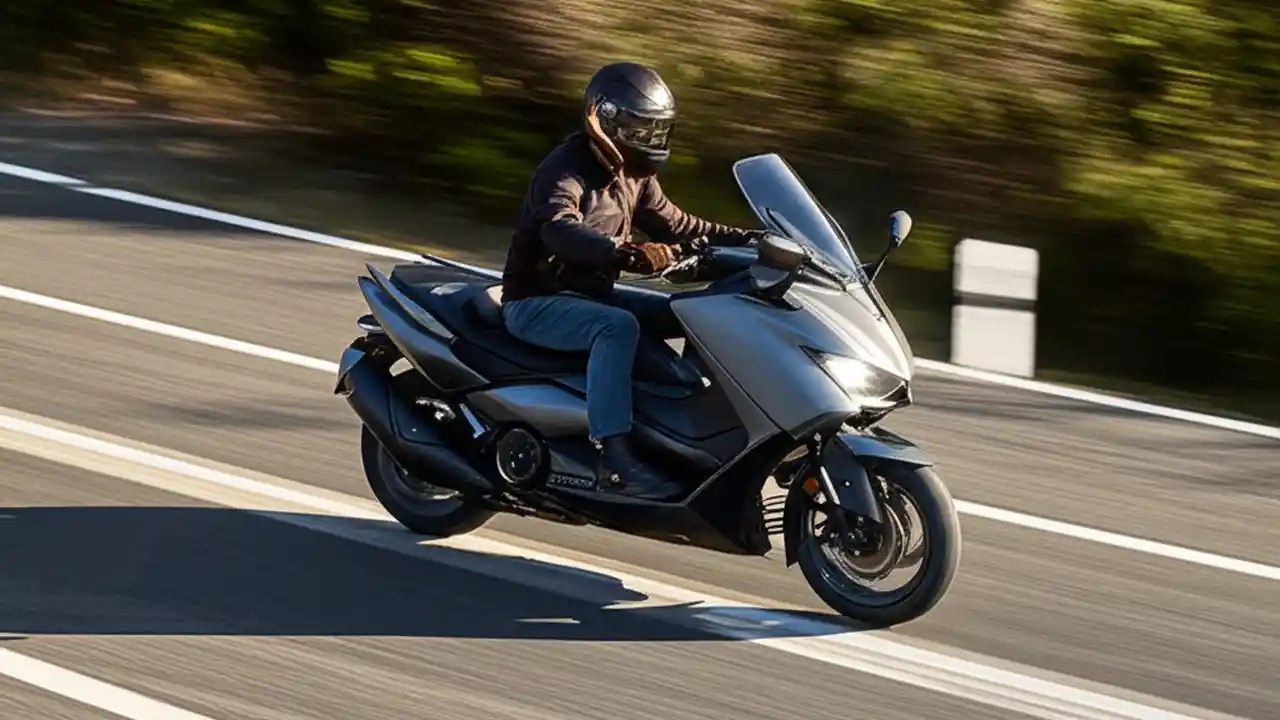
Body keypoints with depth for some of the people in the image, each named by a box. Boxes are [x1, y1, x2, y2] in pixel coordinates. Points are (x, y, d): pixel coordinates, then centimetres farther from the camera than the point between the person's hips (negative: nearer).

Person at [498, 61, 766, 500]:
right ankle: (614, 455, -41)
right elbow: (559, 230, -40)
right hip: (536, 302, -9)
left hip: (592, 296, 9)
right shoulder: (564, 170, -20)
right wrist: (628, 254, -56)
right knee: (618, 327, -37)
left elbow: (673, 225, 20)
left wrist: (747, 240, 8)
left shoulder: (633, 175, 9)